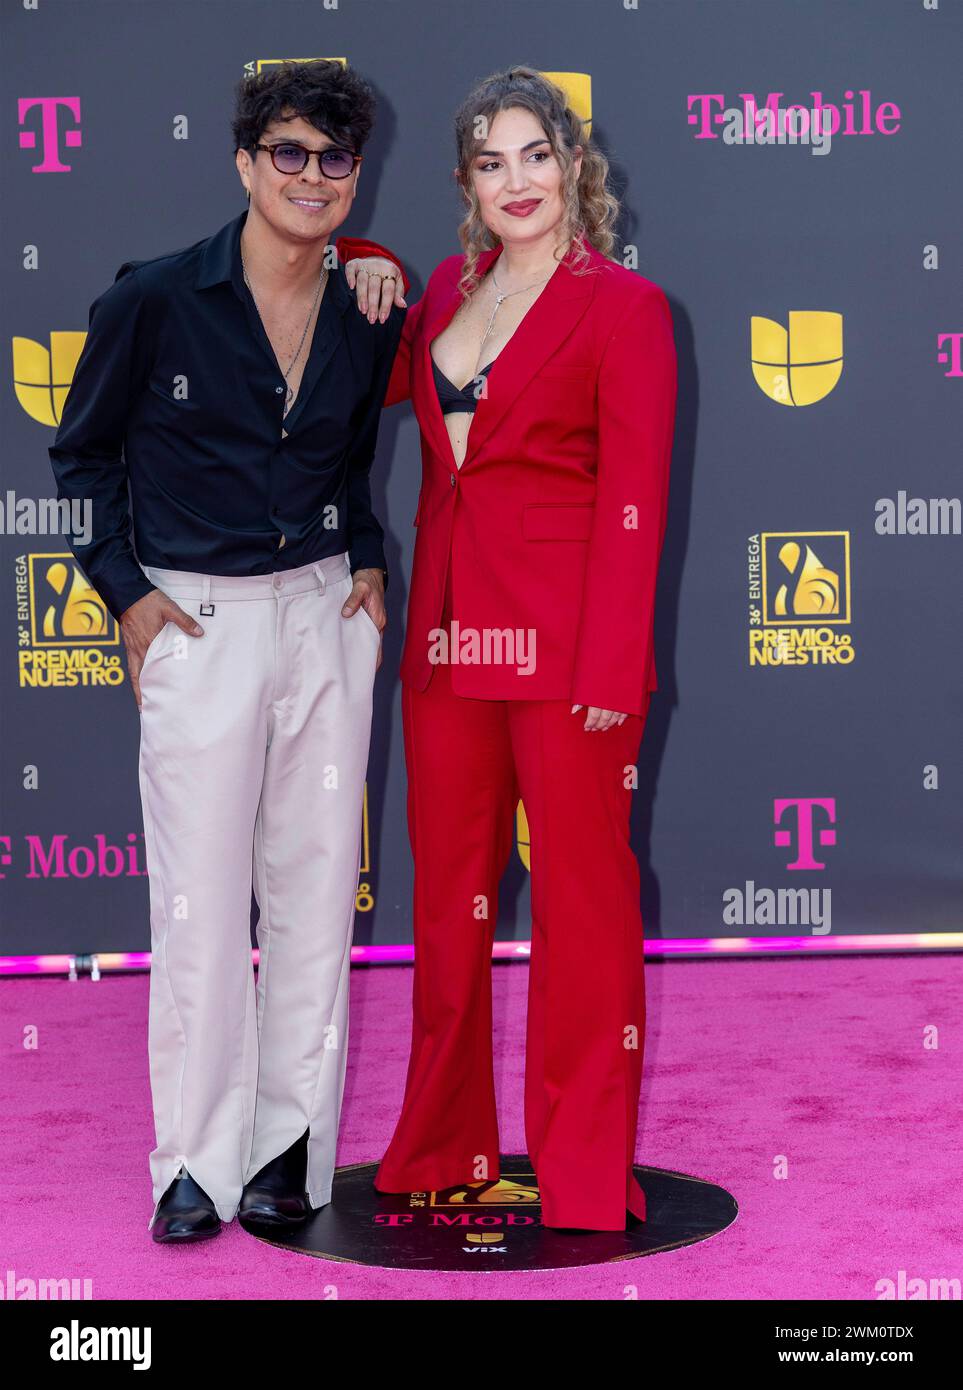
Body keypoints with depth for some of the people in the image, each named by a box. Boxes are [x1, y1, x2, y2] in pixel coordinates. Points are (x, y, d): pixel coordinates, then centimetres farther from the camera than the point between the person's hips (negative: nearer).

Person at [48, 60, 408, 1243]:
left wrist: (367, 561, 8)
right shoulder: (156, 298, -7)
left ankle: (292, 1144, 19)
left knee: (316, 882, 6)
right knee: (203, 896, -2)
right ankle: (198, 1162, 12)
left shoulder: (367, 316, 4)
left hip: (325, 615, 4)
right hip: (200, 623, -4)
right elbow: (83, 455, 3)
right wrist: (127, 595, -3)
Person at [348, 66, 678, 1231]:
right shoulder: (451, 290, 13)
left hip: (565, 645, -6)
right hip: (449, 637, 6)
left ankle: (585, 1175, 14)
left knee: (581, 897, 2)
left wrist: (610, 675, -15)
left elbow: (631, 503, -9)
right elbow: (385, 385, 33)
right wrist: (369, 288, 15)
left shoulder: (624, 307, -4)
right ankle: (444, 1146, 27)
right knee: (450, 893, 12)